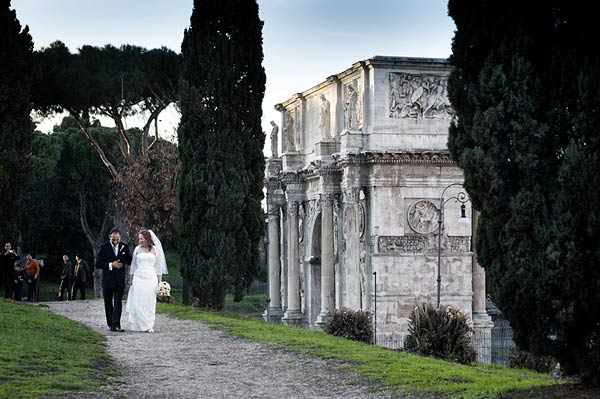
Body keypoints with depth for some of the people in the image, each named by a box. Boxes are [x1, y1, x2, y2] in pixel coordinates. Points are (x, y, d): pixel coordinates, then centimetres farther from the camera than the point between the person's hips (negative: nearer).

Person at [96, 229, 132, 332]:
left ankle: (116, 324, -11)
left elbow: (130, 261, 7)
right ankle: (110, 324, 17)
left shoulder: (124, 247, 3)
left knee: (118, 302, -8)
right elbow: (98, 264, -6)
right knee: (108, 303, 7)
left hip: (119, 280, 1)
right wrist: (111, 265, -16)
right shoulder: (103, 248, -4)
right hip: (107, 279, 0)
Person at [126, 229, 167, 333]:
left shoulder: (155, 249, 4)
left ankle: (149, 326, 1)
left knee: (150, 302, -3)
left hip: (151, 277, -1)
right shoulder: (137, 249, 7)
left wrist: (159, 281, 4)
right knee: (138, 302, -3)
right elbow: (133, 264, 13)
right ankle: (140, 325, 3)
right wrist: (131, 278, 9)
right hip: (138, 277, 1)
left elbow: (158, 266, 7)